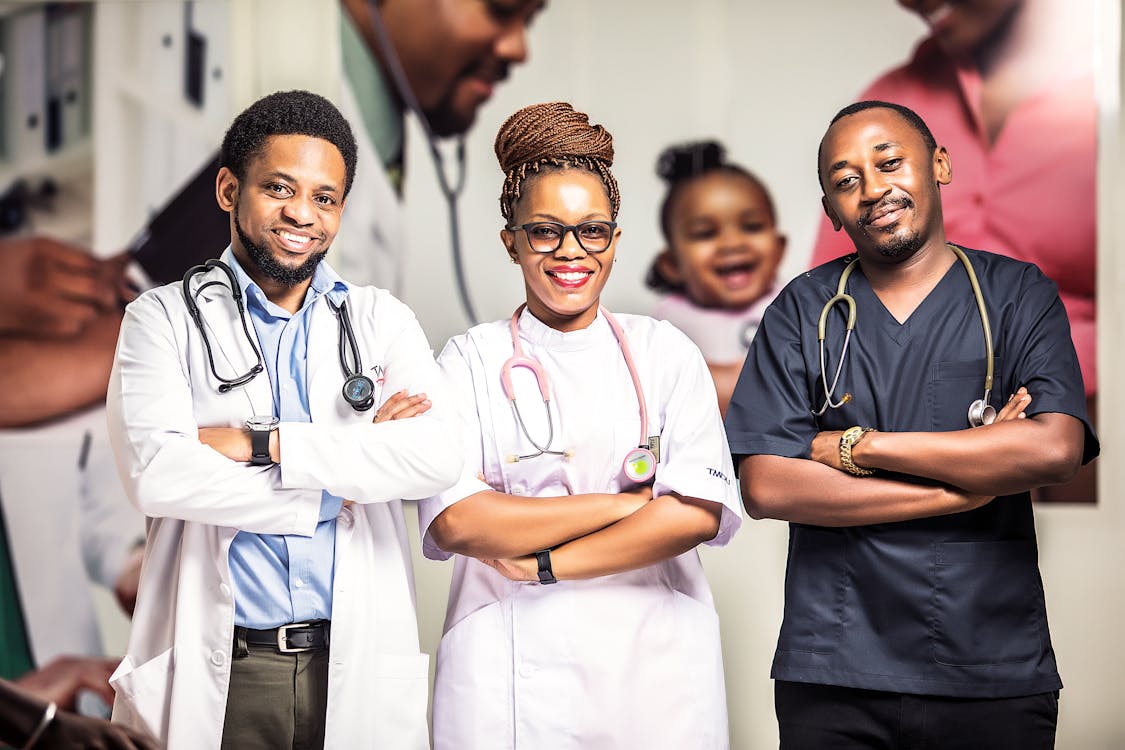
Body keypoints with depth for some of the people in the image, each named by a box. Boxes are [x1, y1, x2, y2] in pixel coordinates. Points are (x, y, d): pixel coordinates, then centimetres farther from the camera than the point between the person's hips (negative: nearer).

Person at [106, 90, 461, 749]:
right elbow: (157, 474, -14)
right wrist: (336, 487, -11)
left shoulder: (381, 321, 7)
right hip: (215, 672, -1)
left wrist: (257, 443, -15)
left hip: (360, 667, 2)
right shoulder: (164, 318, 3)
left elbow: (439, 457, -11)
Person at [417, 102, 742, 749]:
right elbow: (453, 522, -12)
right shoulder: (473, 359, 2)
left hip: (654, 657, 1)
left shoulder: (666, 352, 5)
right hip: (511, 667, -1)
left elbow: (699, 513, -8)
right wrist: (625, 504, -11)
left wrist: (545, 562, -11)